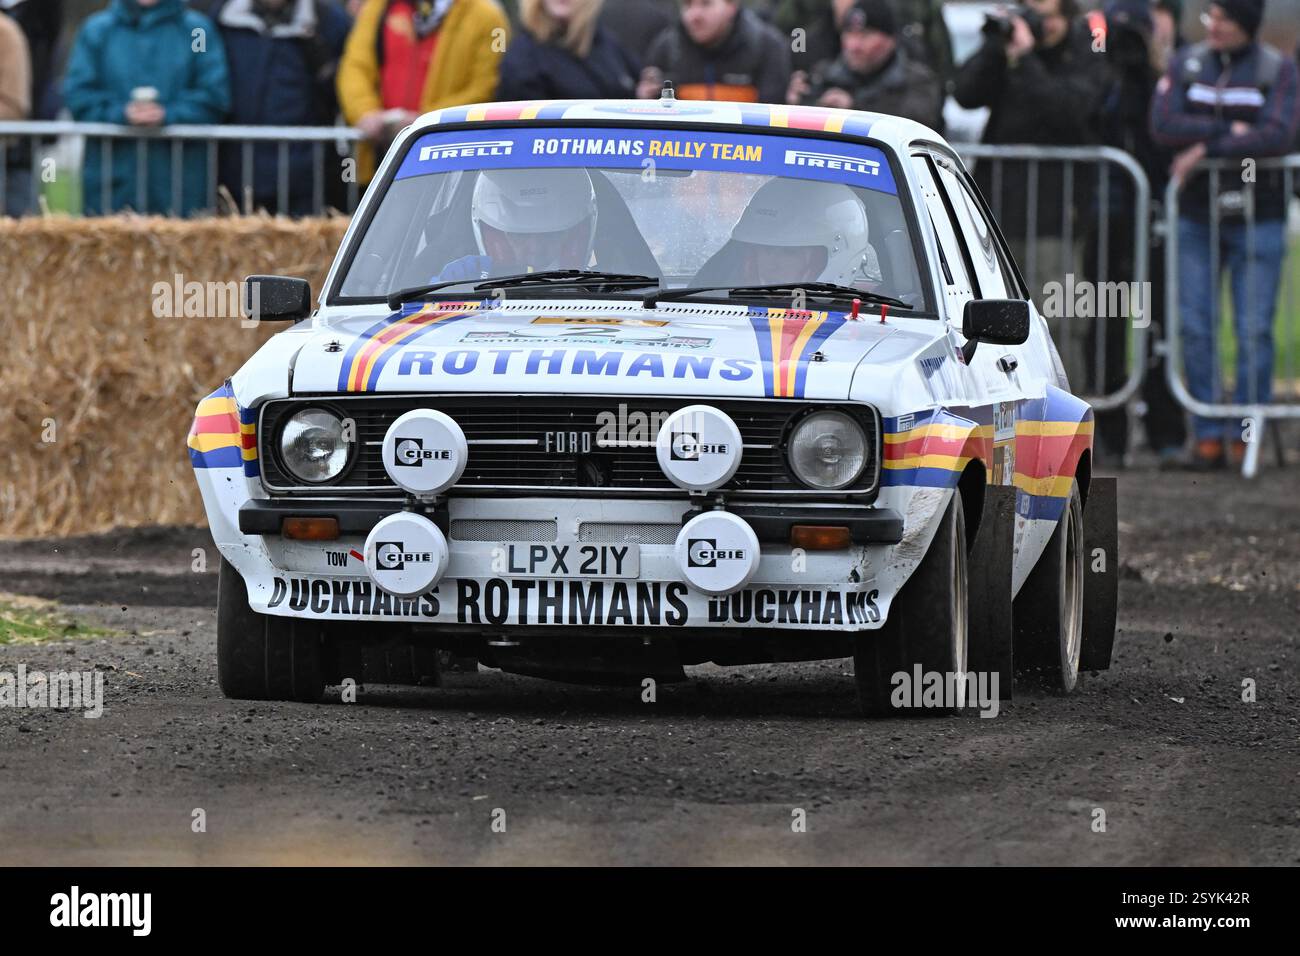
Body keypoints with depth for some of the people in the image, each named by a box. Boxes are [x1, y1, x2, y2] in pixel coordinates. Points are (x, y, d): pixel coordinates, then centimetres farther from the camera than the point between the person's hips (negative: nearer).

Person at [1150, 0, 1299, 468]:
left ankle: (1245, 433, 4)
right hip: (1196, 218, 2)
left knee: (1254, 330, -3)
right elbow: (1163, 124, -9)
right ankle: (1208, 435, 6)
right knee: (1195, 328, -1)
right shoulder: (1186, 64, 5)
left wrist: (1207, 149, -17)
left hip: (1258, 219, -2)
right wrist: (1229, 131, -16)